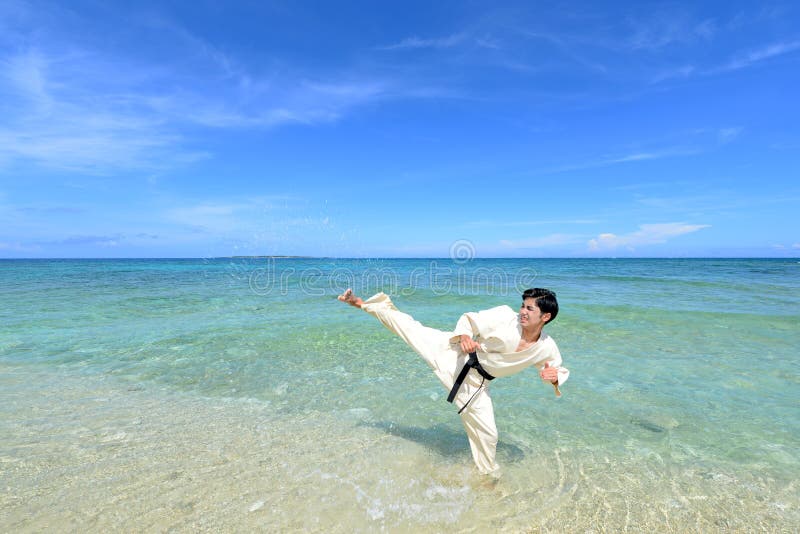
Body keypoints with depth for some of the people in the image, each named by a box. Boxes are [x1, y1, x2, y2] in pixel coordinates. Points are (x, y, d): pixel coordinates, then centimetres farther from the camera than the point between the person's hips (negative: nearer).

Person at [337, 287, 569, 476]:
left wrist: (554, 377, -16)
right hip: (454, 356, -2)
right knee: (411, 328, -1)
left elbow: (557, 369, 8)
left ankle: (489, 474, 42)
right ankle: (362, 303, 18)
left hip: (475, 384, 2)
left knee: (486, 433, 9)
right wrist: (464, 337, -33)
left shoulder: (547, 348, -11)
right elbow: (468, 320, -11)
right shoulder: (505, 316, -21)